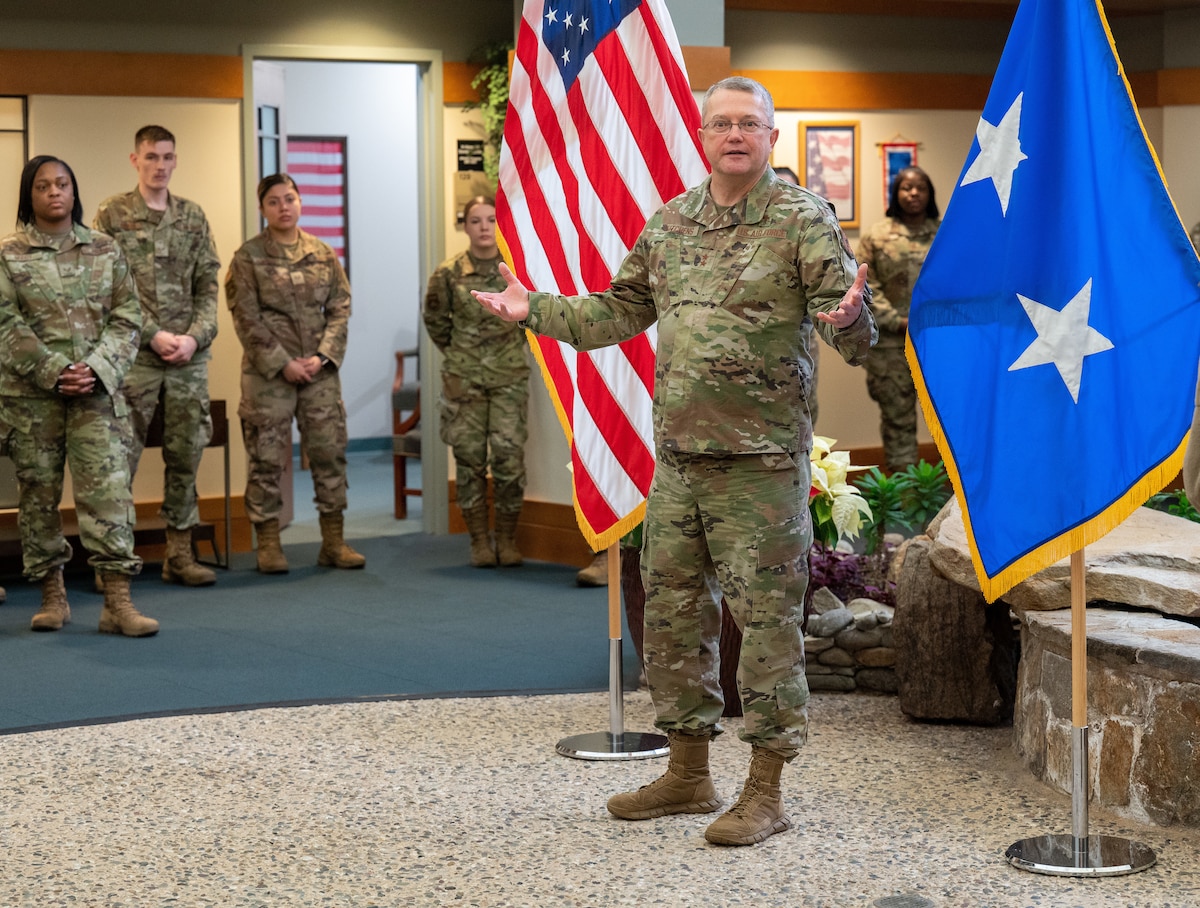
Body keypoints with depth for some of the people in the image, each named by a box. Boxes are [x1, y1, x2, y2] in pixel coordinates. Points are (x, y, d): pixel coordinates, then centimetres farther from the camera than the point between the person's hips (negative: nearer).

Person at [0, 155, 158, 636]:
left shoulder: (105, 250, 8)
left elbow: (127, 318, 5)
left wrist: (98, 369, -10)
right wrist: (54, 371, -14)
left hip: (97, 391, 0)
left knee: (108, 488, -8)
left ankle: (118, 601, -10)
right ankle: (52, 595, 17)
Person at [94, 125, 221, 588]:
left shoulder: (193, 216, 10)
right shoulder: (112, 215, 0)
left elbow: (208, 286, 8)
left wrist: (195, 336, -7)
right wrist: (154, 335, -13)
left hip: (190, 357, 4)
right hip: (134, 356, -4)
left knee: (186, 454, 7)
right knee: (121, 457, -3)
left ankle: (179, 553, 16)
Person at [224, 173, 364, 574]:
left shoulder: (323, 254, 9)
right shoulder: (248, 257, -2)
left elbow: (340, 308, 7)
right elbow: (247, 319, -6)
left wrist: (323, 356, -7)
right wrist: (282, 363, -12)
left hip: (320, 370, 3)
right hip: (267, 372, -3)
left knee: (330, 451, 3)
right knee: (267, 458, -1)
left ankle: (334, 541, 11)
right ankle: (269, 544, 7)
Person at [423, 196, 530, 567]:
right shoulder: (449, 273, -3)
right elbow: (435, 319, 12)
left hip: (510, 377, 0)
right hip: (464, 379, 0)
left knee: (509, 458, -5)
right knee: (470, 459, 2)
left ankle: (507, 539, 7)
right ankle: (480, 540, 11)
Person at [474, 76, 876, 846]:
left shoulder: (803, 219, -6)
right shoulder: (671, 221, 12)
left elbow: (851, 331, -13)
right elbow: (621, 312, 22)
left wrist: (847, 319, -35)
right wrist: (536, 311, 17)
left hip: (761, 460, -6)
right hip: (678, 456, 7)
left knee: (767, 619, -3)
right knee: (673, 611, 13)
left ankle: (767, 793, 5)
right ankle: (689, 774, 26)